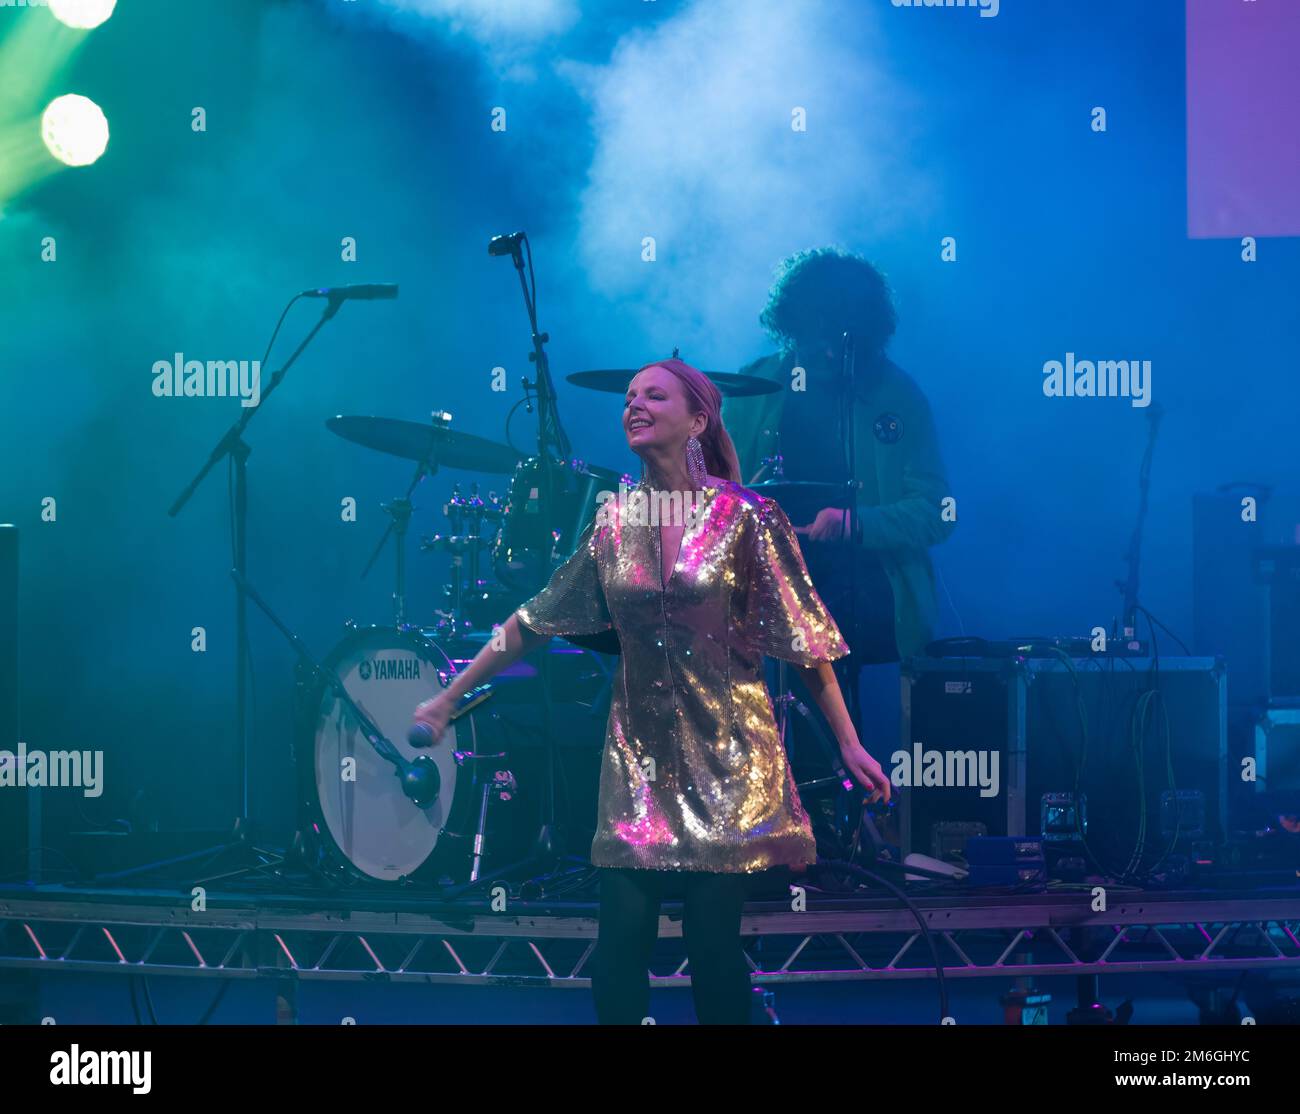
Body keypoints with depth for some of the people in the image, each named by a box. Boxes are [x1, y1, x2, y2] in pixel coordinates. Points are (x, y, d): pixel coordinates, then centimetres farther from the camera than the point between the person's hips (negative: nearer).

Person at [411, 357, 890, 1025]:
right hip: (640, 753, 4)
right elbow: (535, 620, 11)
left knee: (714, 946, -4)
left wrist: (849, 745, -7)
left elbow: (805, 639, -4)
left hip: (723, 753, -3)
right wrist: (448, 698, 12)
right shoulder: (615, 520, 4)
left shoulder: (744, 517, -7)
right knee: (617, 957, -2)